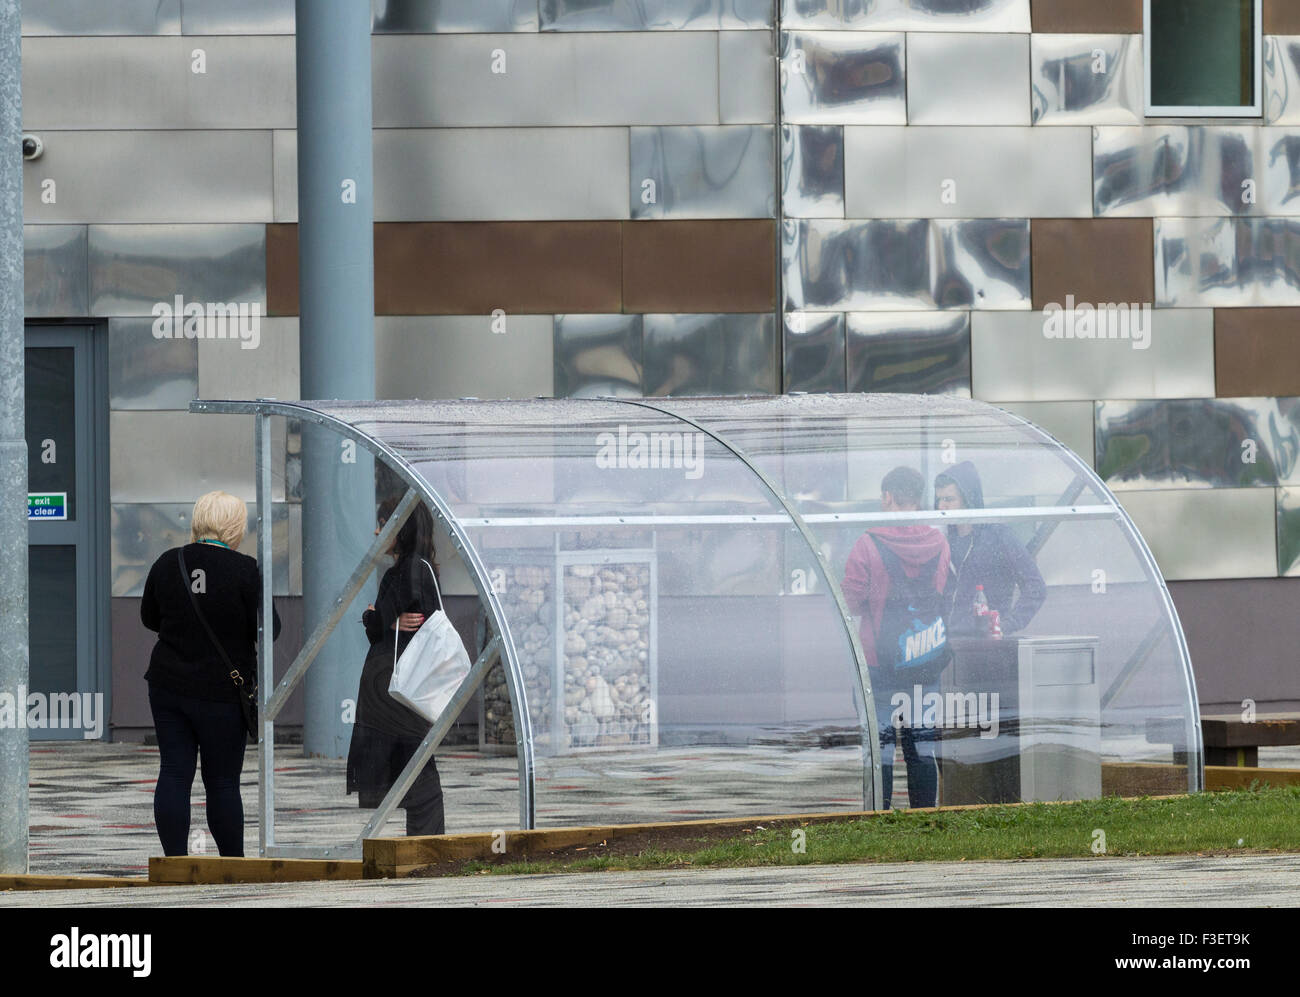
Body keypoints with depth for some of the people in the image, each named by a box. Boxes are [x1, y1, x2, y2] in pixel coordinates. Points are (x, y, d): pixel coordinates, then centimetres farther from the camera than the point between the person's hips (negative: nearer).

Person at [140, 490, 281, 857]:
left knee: (173, 774, 5)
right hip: (221, 690, -3)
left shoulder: (167, 564, 0)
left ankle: (175, 860, 1)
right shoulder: (243, 569, -12)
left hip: (168, 685, 3)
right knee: (223, 781, 5)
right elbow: (267, 630, -8)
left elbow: (150, 618, 13)